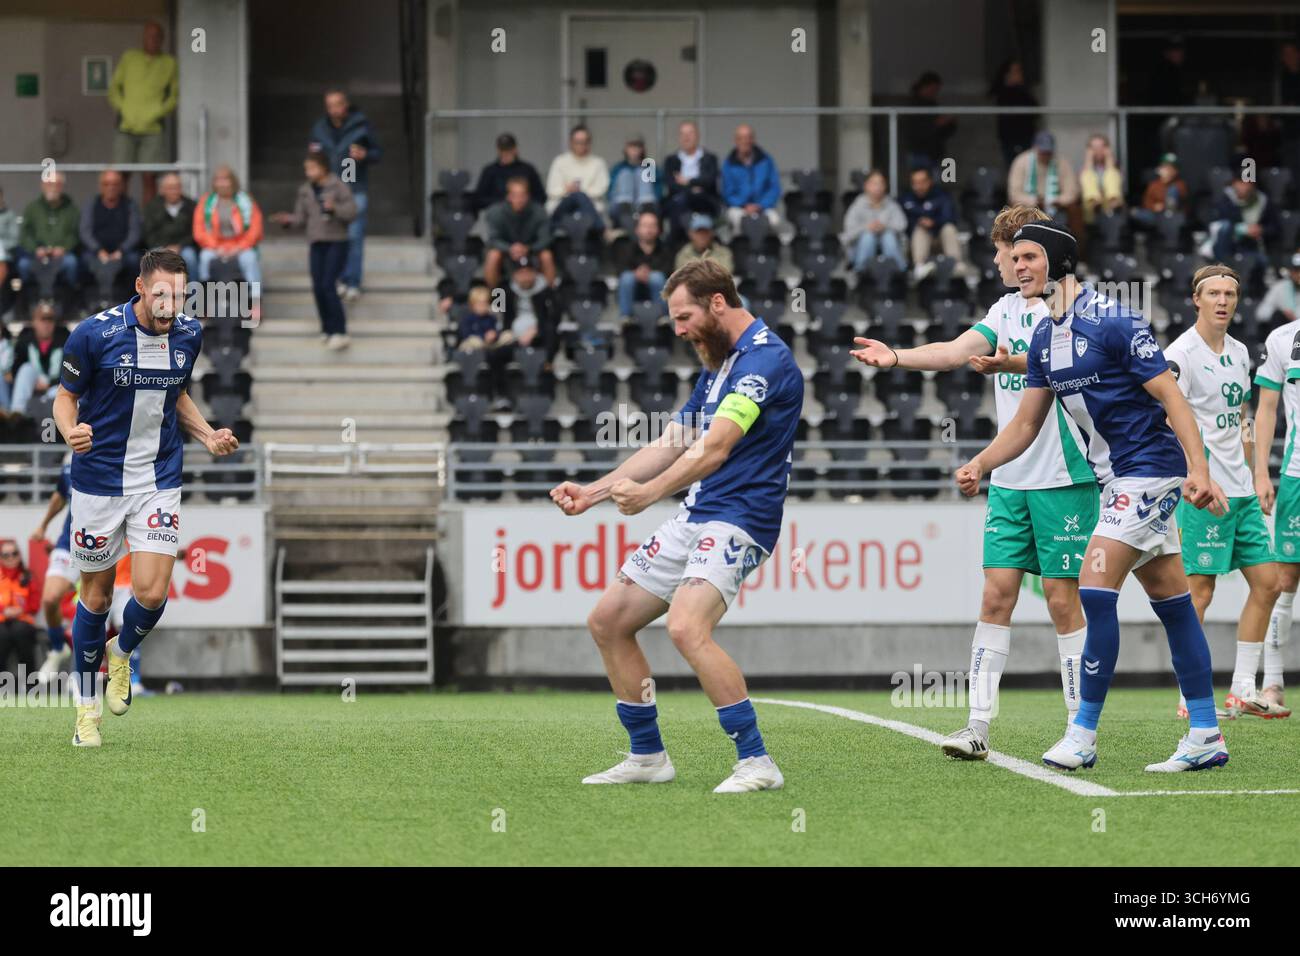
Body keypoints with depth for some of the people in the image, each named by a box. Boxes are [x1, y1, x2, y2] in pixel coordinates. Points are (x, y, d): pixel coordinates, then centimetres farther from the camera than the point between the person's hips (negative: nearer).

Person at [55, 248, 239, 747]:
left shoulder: (188, 334, -2)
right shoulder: (94, 334, -16)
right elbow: (66, 397, -4)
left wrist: (208, 436, 0)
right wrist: (71, 432, -25)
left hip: (159, 481, 2)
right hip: (98, 479, -2)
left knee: (151, 592, -11)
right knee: (96, 597, 6)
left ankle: (122, 653, 23)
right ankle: (87, 707, 24)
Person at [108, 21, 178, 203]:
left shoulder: (169, 63, 10)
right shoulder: (129, 58, 13)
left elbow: (175, 95, 9)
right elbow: (114, 87, 14)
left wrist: (158, 113, -7)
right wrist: (122, 109, -3)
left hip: (152, 128, -1)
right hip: (126, 126, 1)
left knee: (148, 176, -6)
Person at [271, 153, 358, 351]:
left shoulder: (338, 186, -3)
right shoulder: (305, 191, 11)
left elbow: (352, 212, -8)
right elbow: (301, 219, 12)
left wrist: (334, 208, -26)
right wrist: (288, 221, -9)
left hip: (337, 242, -5)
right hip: (317, 244, 5)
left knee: (328, 284, -17)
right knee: (318, 288, -3)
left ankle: (339, 332, -16)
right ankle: (327, 331, 9)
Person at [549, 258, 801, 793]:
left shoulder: (765, 358, -14)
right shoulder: (716, 365, 18)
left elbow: (715, 449, -25)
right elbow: (672, 445, 25)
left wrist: (651, 491, -34)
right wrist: (593, 492, 20)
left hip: (737, 518, -10)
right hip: (693, 517, 10)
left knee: (687, 628, -31)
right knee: (608, 622, 11)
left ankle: (756, 763, -25)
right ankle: (648, 757, 20)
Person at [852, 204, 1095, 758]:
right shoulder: (1008, 308, 15)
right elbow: (957, 351, 7)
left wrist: (1010, 363, -42)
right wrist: (896, 357, -8)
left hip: (1063, 478, -6)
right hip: (1009, 478, 6)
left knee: (1063, 600, -3)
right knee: (996, 594, 0)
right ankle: (978, 726, -2)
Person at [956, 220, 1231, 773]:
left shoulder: (1112, 323, -16)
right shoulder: (1044, 339, 9)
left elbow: (1171, 397, -18)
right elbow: (1027, 423, 15)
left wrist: (1198, 471, -27)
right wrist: (980, 464, -1)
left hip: (1149, 468, -9)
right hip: (1118, 478, 9)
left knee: (1095, 589, -14)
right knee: (1171, 601, 9)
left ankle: (1083, 734, -9)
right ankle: (1206, 736, 11)